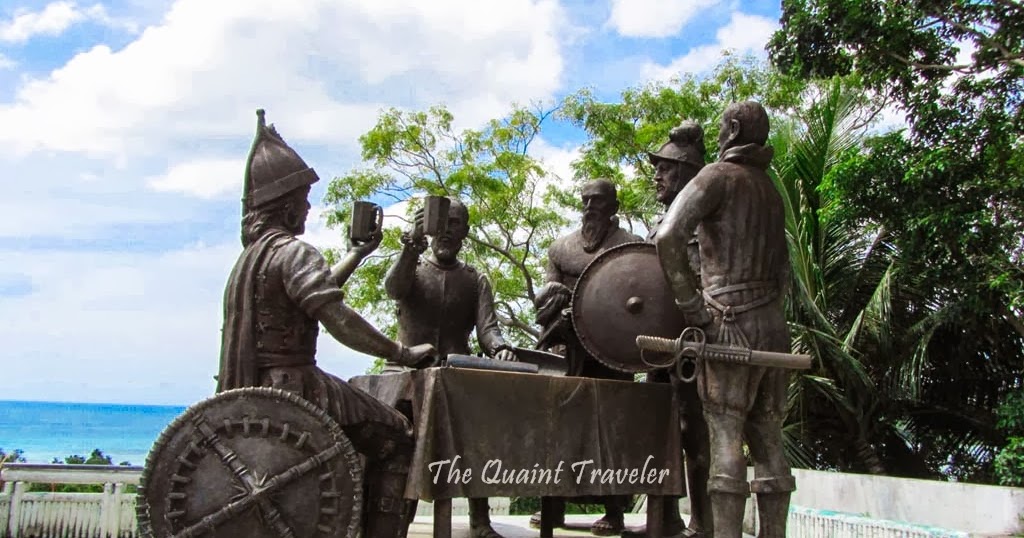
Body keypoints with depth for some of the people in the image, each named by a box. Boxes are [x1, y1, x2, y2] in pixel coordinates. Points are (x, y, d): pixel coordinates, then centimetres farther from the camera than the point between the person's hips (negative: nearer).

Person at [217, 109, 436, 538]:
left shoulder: (252, 253, 16)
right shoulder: (292, 252, -15)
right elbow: (337, 319, -26)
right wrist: (401, 353, -22)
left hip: (258, 390, 10)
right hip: (295, 387, -10)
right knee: (395, 438, -6)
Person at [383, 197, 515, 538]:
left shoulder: (476, 280, 15)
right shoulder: (411, 267, 10)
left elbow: (486, 327, 2)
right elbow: (393, 288, -14)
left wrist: (499, 348, -23)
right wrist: (413, 245, -33)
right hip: (407, 368, -1)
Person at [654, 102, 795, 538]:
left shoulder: (719, 175, -3)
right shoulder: (770, 190, 20)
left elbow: (669, 236, -18)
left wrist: (691, 306, -14)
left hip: (730, 322, -7)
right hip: (773, 325, 7)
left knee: (726, 438, -9)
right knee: (768, 440, 7)